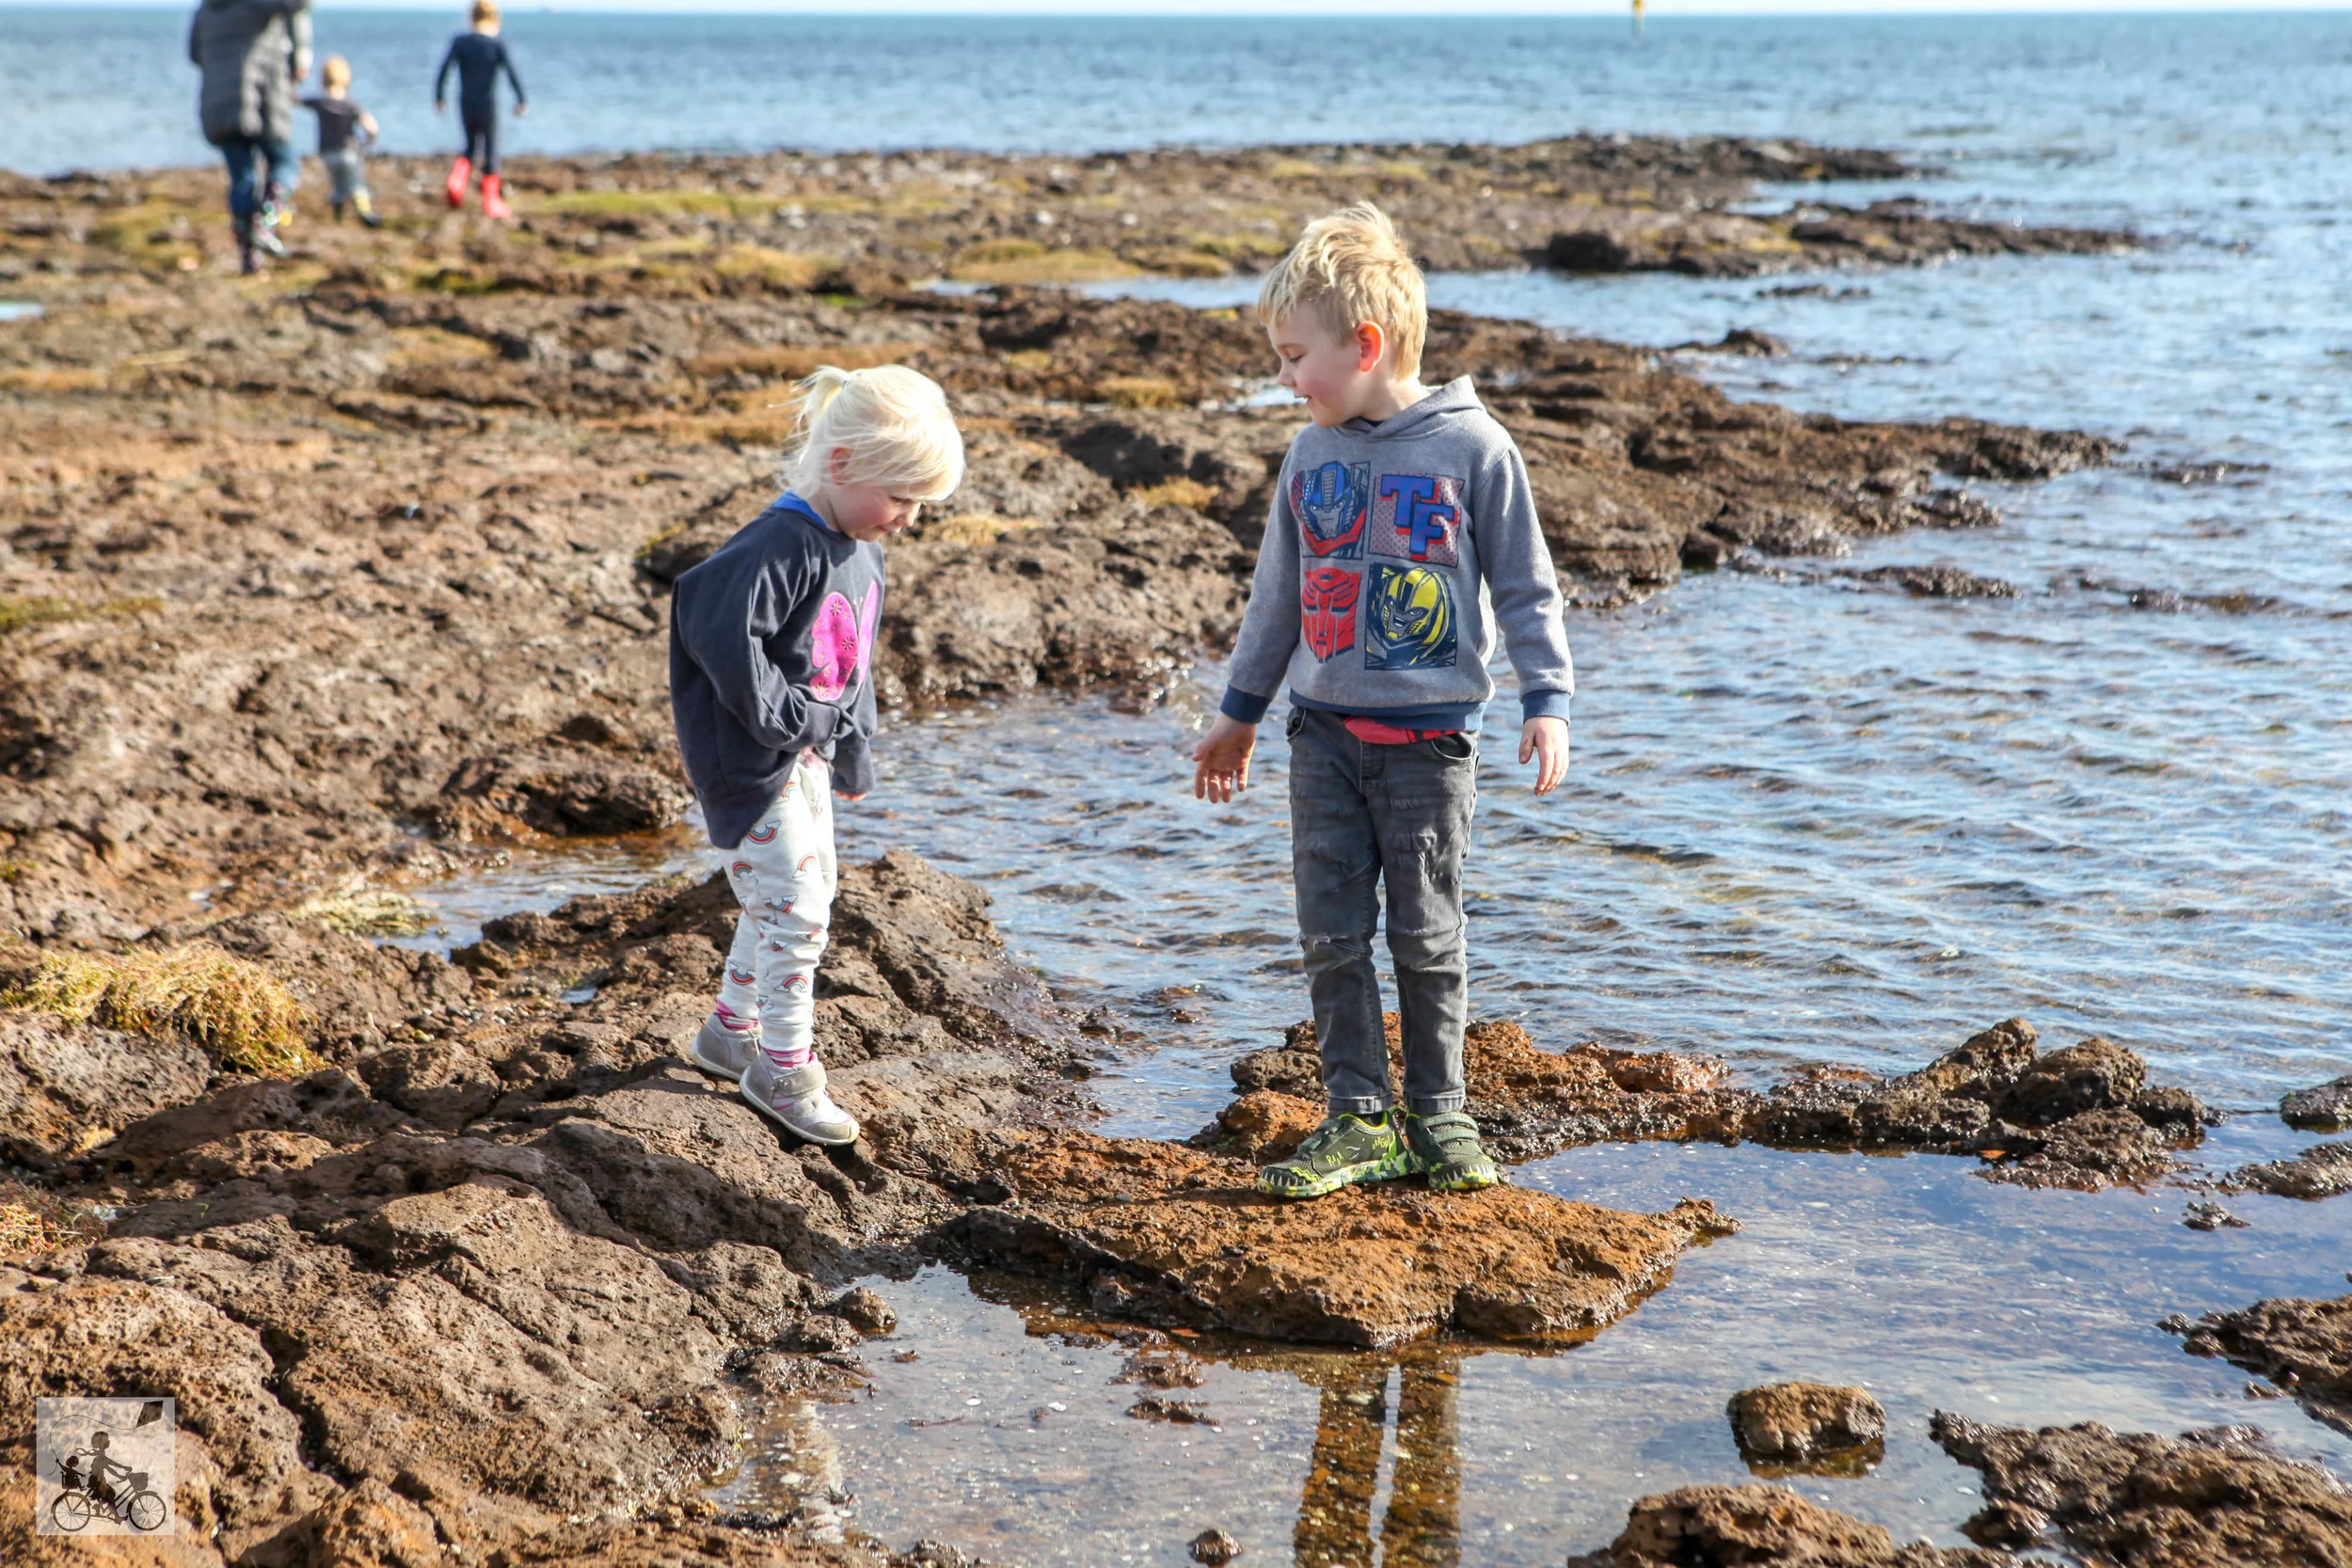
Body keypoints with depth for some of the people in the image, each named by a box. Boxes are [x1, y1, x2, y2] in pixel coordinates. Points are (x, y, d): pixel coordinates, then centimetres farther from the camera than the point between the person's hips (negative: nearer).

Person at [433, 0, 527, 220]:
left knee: (471, 147, 21)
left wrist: (439, 97, 7)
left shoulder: (459, 41, 0)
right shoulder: (497, 43, -8)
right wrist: (523, 100, -1)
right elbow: (511, 72, -10)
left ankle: (457, 181, -5)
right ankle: (491, 202, 8)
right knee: (490, 151, 7)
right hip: (488, 105, -3)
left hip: (465, 105, 3)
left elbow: (444, 69, -3)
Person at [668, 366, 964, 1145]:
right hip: (752, 761, -10)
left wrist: (853, 753, 21)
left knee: (801, 895, 19)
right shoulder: (777, 548, -24)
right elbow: (722, 636, -31)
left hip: (808, 751, 10)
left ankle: (731, 1029, 36)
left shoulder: (858, 550, 6)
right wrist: (787, 718, -23)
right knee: (795, 911, -5)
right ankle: (783, 1070, 9)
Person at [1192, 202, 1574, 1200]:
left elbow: (1525, 586, -2)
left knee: (1427, 936, 4)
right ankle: (1359, 1120, 10)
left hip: (1429, 736, -4)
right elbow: (1277, 594, 15)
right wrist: (1238, 714, 19)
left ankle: (1437, 1115, 18)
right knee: (1332, 933, 2)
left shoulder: (1472, 447, -7)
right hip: (1324, 732, 4)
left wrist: (1546, 699, -10)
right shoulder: (1313, 455, 5)